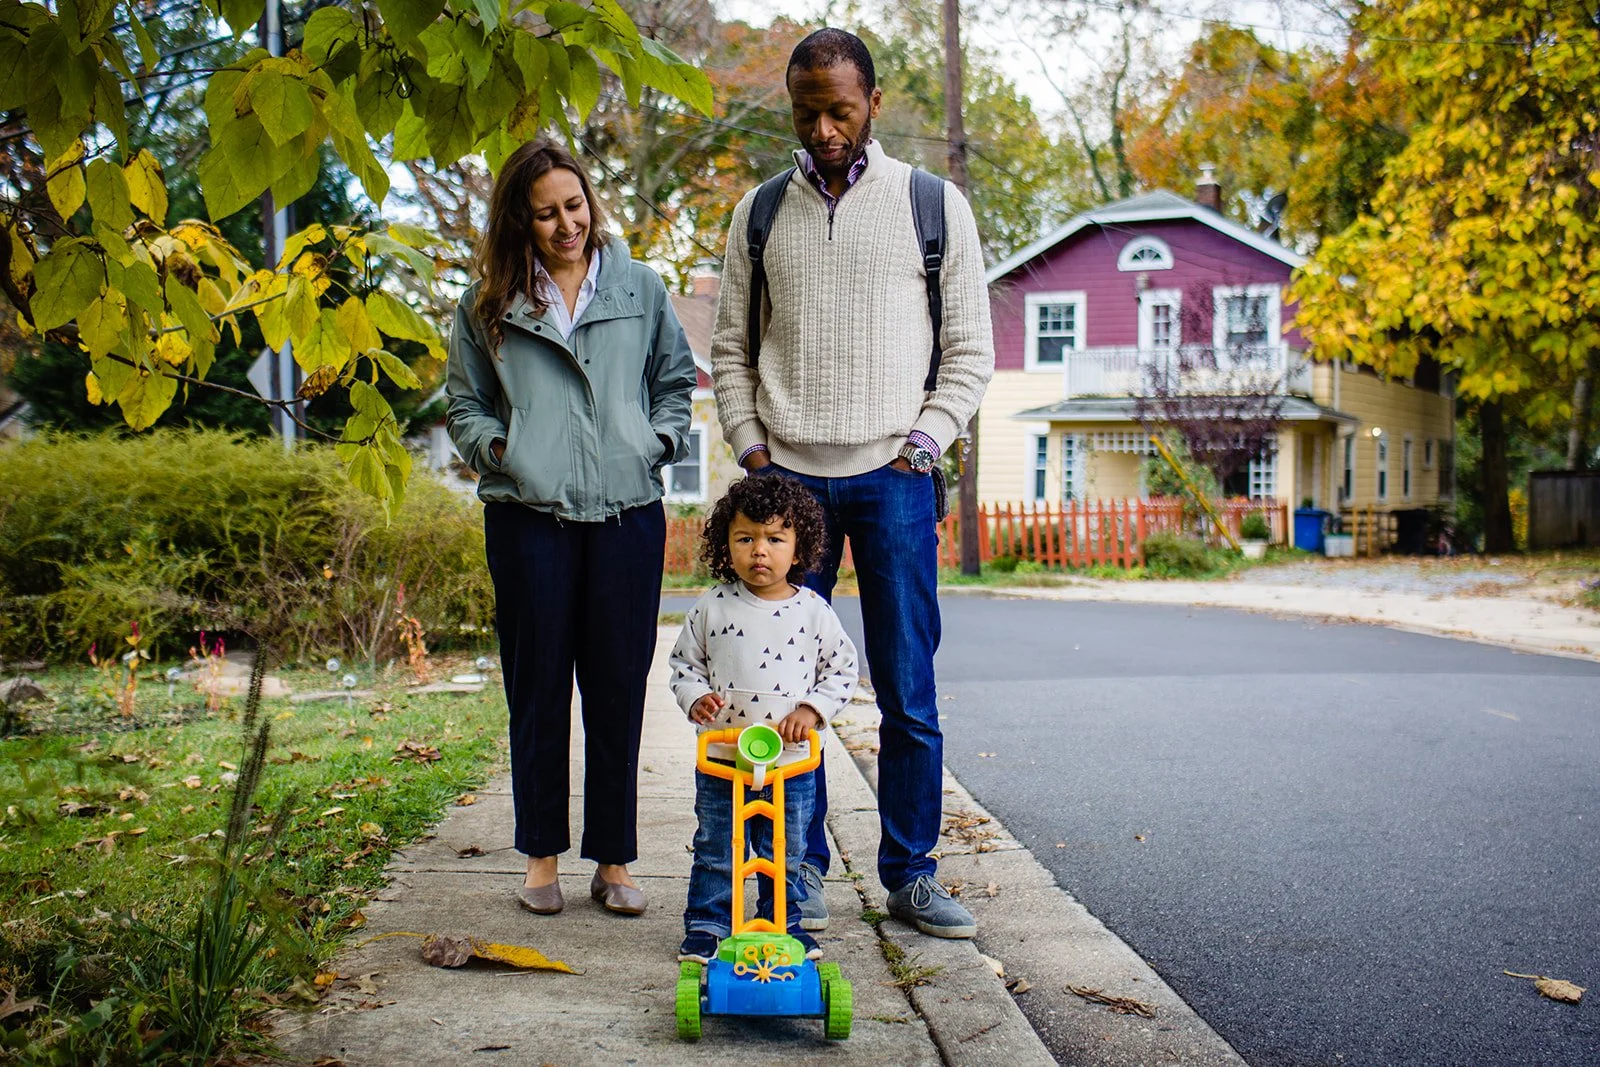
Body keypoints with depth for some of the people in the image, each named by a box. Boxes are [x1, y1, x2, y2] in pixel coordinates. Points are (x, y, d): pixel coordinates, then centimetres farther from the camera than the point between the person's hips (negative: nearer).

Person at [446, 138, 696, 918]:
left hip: (627, 511, 1)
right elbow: (464, 406, 14)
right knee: (538, 688, 5)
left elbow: (676, 380, 18)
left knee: (618, 689, 4)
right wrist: (494, 447, -5)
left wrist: (662, 439, 2)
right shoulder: (488, 306, 9)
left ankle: (613, 860, 14)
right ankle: (542, 855, 18)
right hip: (528, 514, 0)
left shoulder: (639, 289, 11)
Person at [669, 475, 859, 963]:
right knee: (715, 852, 8)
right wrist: (695, 698, -12)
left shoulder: (812, 610, -2)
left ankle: (783, 924, 29)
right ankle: (707, 927, 21)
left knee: (785, 854, 13)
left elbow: (842, 667, 4)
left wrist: (812, 708, -10)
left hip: (791, 761, 1)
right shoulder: (712, 607, -2)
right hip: (720, 758, 0)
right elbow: (683, 662, 7)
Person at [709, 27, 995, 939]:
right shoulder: (761, 212, 12)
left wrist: (920, 447, -5)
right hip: (788, 477, 2)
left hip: (891, 477, -1)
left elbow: (971, 351, 6)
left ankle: (911, 874, 12)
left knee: (909, 692, 1)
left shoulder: (934, 205, 6)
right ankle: (800, 871, 13)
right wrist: (752, 449, 1)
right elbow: (731, 349, 14)